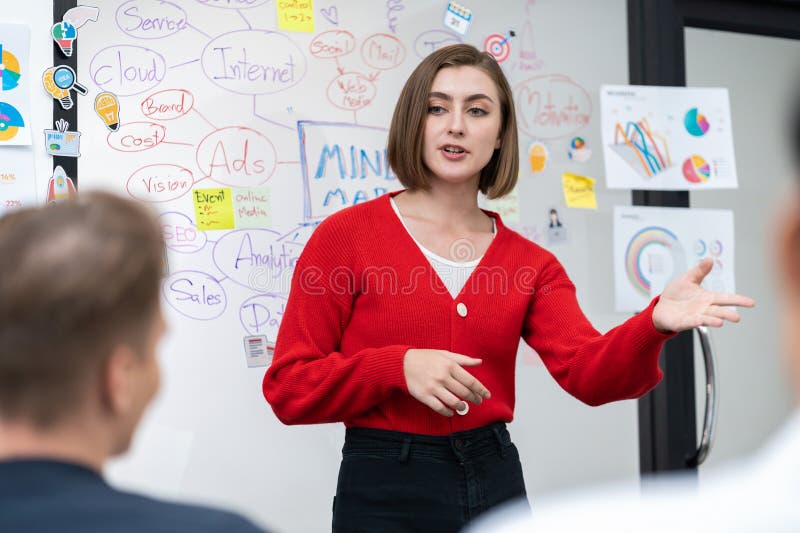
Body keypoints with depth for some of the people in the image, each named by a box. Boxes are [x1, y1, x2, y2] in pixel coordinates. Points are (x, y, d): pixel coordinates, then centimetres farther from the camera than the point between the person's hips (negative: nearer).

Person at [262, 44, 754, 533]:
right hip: (384, 493, -3)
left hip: (497, 482, 4)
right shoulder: (345, 235, -6)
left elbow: (589, 372, -10)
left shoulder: (529, 263, 4)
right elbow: (288, 388, -8)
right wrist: (400, 367, -22)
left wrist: (654, 324, -29)